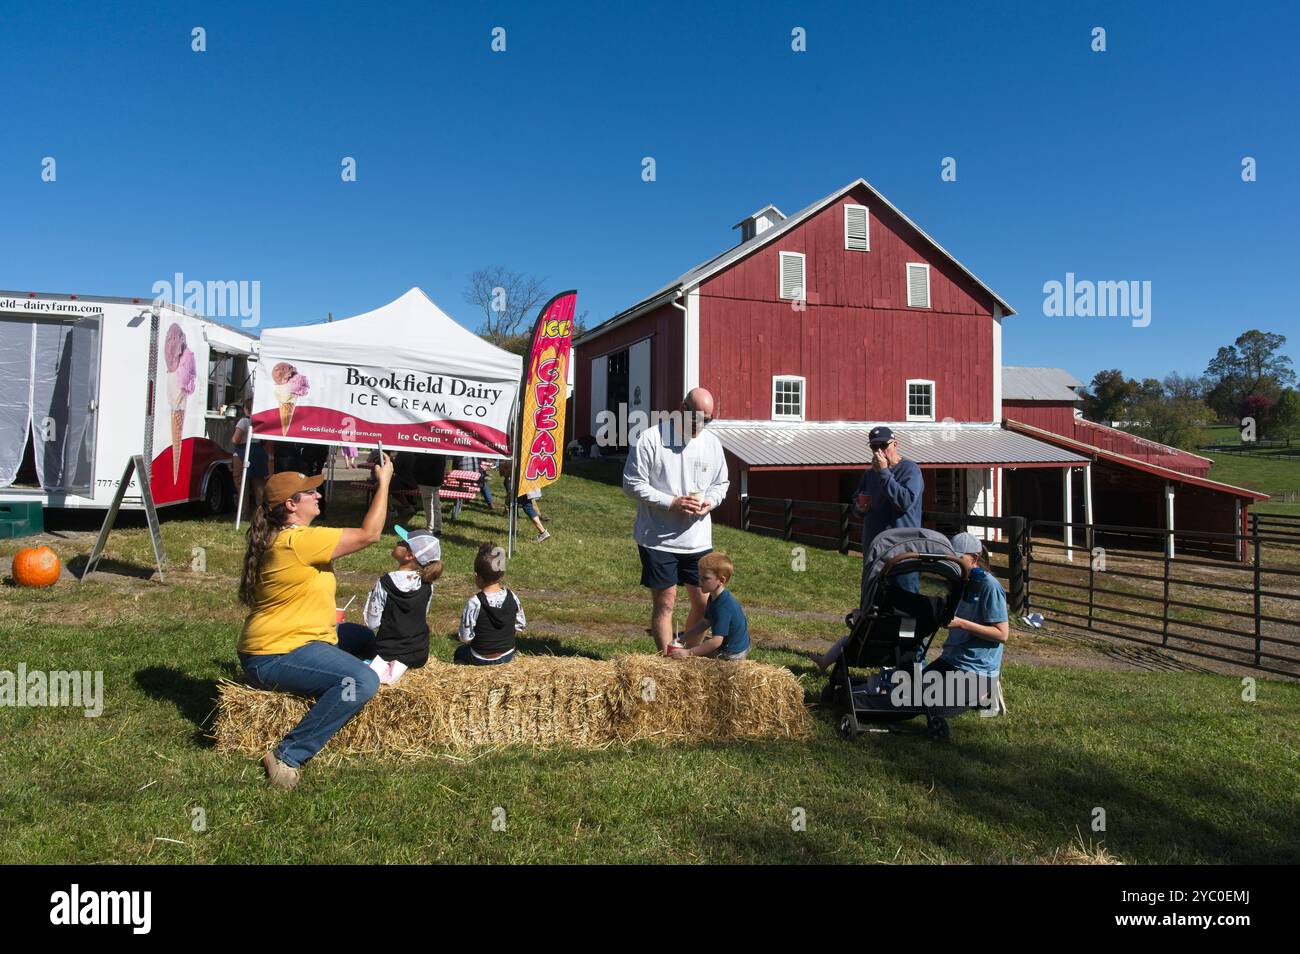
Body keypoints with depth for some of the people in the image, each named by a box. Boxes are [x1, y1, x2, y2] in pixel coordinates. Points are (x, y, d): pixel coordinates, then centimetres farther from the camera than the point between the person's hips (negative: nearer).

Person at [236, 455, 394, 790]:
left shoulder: (282, 537, 10)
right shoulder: (297, 541, -22)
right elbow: (368, 535, -19)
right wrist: (384, 482, -12)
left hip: (289, 638, 11)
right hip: (275, 657, -11)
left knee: (363, 638, 24)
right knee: (364, 681, -28)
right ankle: (288, 756, -21)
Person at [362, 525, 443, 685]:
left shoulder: (385, 583, -17)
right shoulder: (427, 585, -5)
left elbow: (372, 623, -11)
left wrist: (371, 597, 1)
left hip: (393, 651, -5)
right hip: (420, 651, 6)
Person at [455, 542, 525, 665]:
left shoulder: (474, 603, -25)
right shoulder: (512, 597, -13)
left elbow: (465, 637, -19)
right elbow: (520, 626, 0)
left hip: (481, 660, -4)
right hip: (508, 655, 4)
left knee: (459, 652, 30)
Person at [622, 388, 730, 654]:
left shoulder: (712, 443, 8)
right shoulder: (651, 438, -9)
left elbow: (721, 483, 19)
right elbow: (632, 484, -10)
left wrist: (710, 500, -4)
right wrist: (672, 502, -18)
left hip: (698, 539, 5)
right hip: (657, 539, -5)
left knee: (703, 604, 7)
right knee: (665, 602, 0)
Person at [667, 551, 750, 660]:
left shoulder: (723, 607, -29)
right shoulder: (714, 598, 3)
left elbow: (716, 641, -33)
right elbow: (705, 623, 12)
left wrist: (689, 653, -32)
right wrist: (683, 638, 3)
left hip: (732, 654, -10)